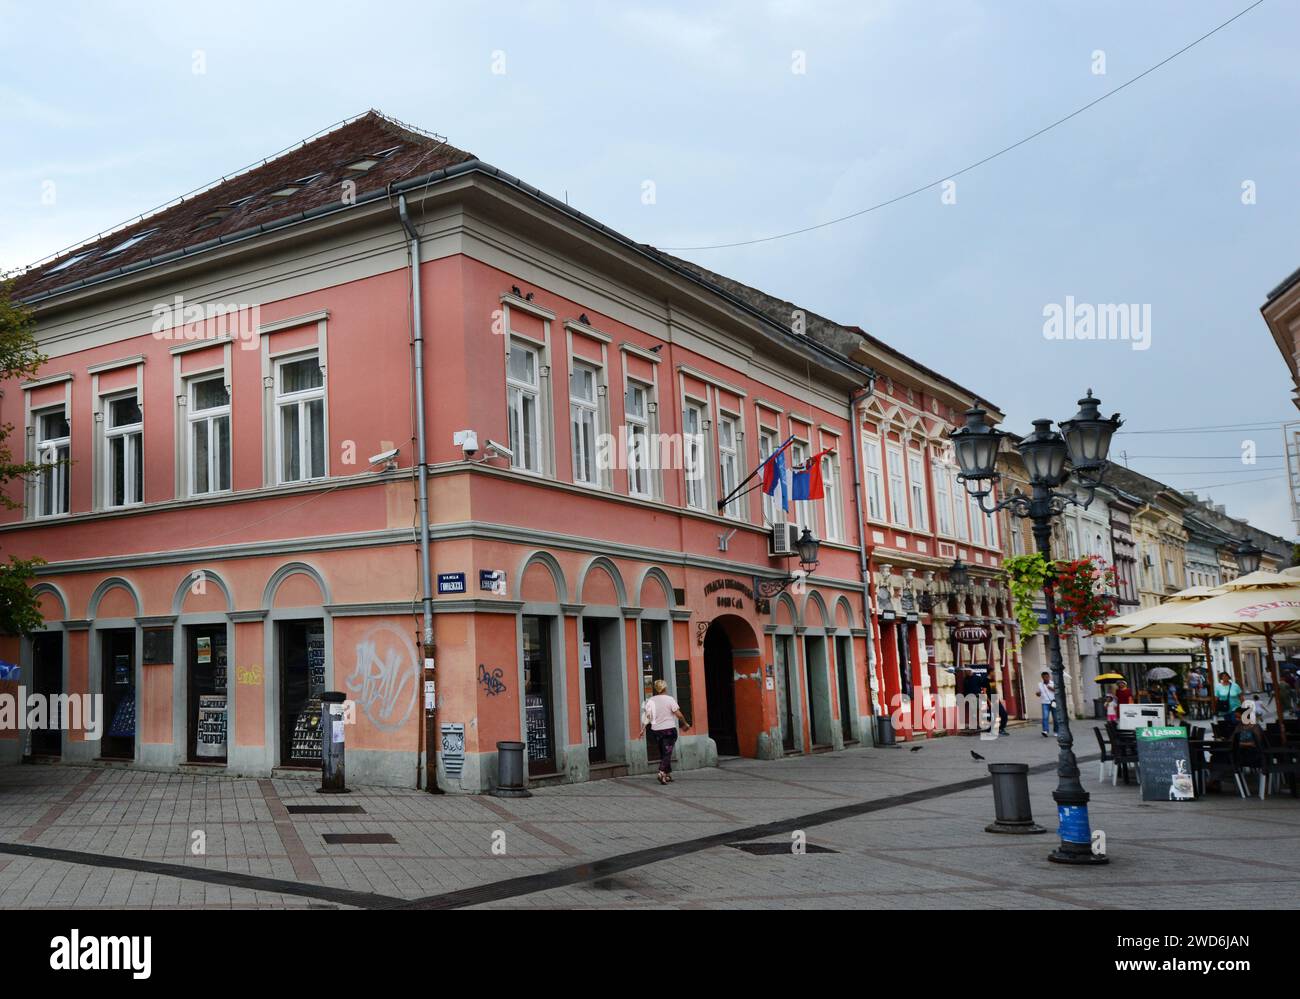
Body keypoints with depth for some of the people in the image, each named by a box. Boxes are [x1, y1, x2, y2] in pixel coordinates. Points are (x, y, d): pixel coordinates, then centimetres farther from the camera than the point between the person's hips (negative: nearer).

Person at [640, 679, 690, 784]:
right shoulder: (669, 699, -8)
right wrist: (685, 723, 3)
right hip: (669, 729, -4)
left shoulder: (651, 701, 4)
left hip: (656, 730, 5)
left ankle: (668, 774, 22)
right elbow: (678, 714, -11)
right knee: (667, 753, -4)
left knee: (663, 752, 16)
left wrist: (643, 728, 2)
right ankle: (662, 772, -22)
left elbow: (646, 716, -2)